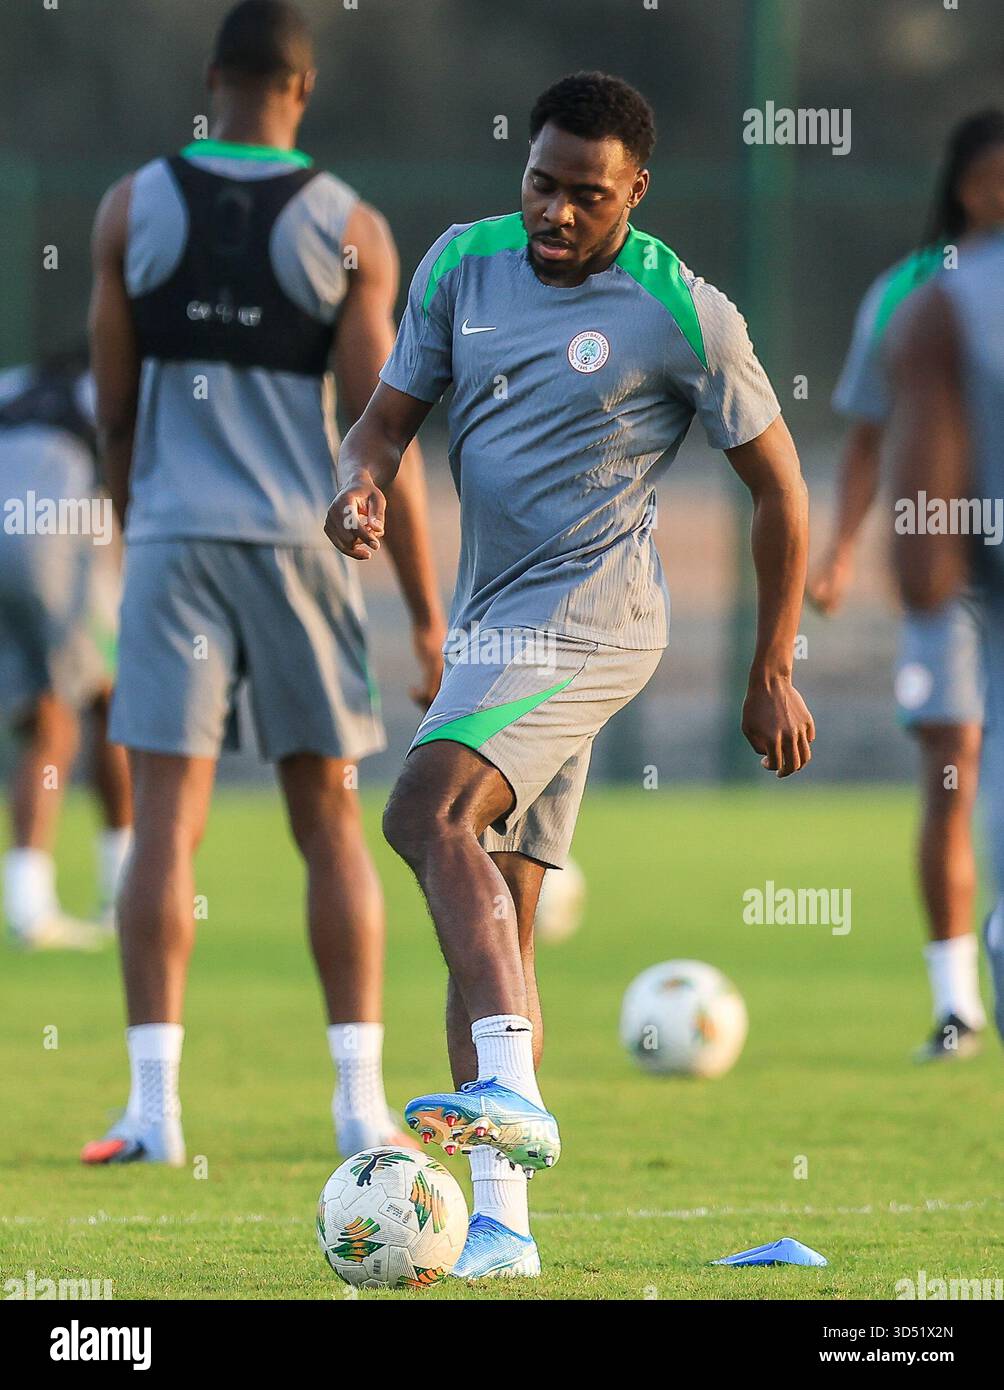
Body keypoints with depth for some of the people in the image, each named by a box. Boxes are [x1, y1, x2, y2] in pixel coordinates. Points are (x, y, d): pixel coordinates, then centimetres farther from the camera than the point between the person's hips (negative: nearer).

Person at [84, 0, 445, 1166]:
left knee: (167, 818, -2)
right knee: (330, 821, 9)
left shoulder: (133, 209, 1)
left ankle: (154, 1103, -9)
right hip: (302, 541, 0)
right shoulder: (349, 229, -2)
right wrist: (427, 617, -1)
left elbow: (114, 413, 5)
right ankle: (360, 1101, 7)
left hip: (174, 535, 0)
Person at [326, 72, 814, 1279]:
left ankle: (509, 1091, -38)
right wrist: (361, 485, -13)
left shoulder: (680, 312, -7)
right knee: (496, 925, 5)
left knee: (428, 810, -28)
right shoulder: (464, 262, 8)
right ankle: (499, 1223, 6)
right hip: (489, 623, 7)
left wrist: (773, 672, 2)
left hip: (586, 616, -7)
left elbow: (779, 488, 0)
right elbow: (388, 416, 12)